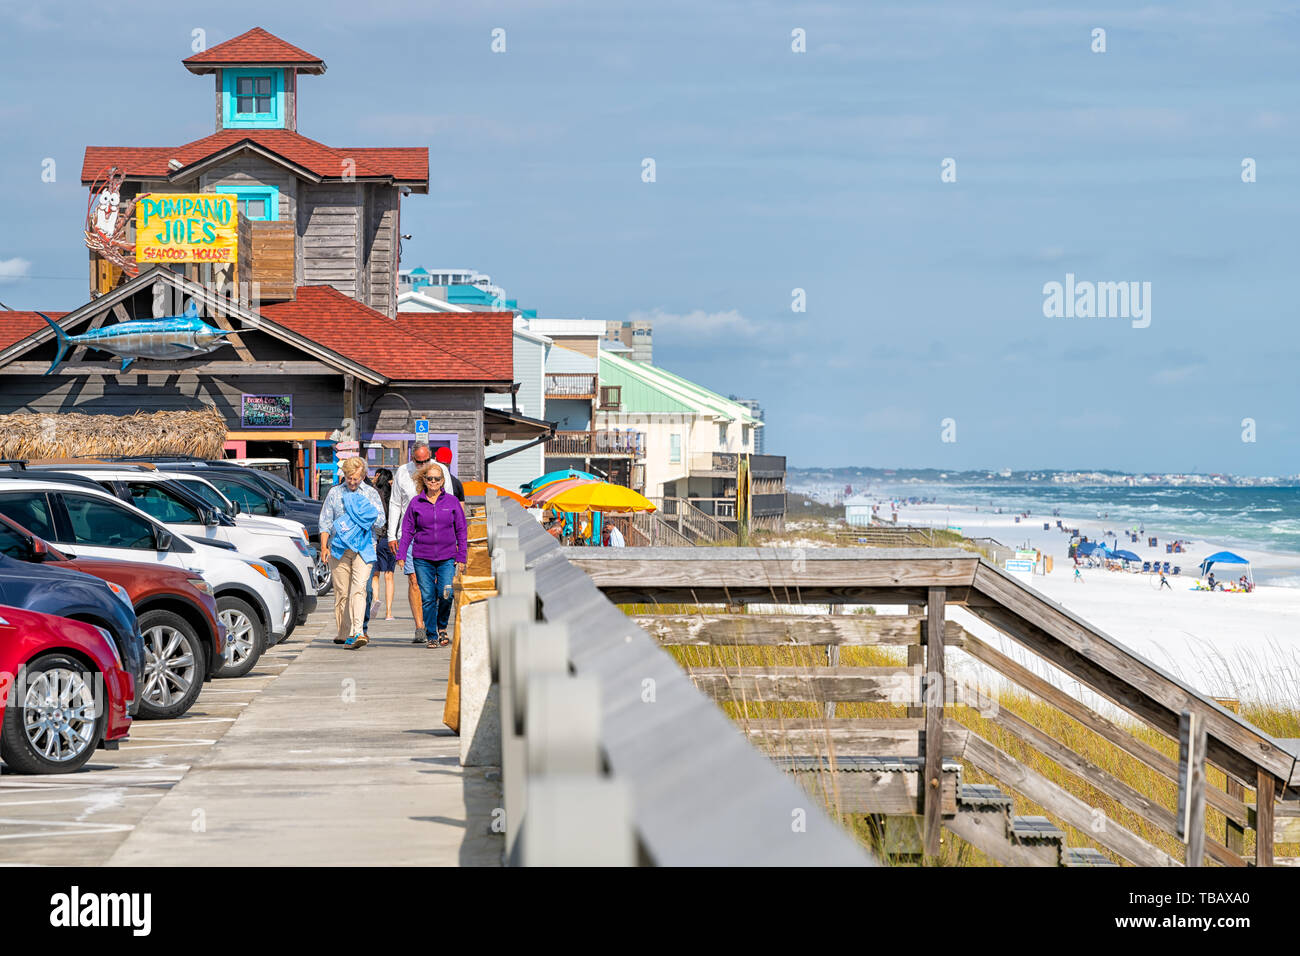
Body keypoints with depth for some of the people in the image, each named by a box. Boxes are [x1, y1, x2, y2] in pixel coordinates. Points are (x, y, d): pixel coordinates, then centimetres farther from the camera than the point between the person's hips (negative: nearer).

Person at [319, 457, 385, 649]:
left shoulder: (371, 494, 11)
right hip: (338, 547, 1)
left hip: (363, 548, -1)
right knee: (341, 592, 1)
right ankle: (342, 633, 9)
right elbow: (325, 521, 10)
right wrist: (324, 546, 1)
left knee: (358, 589, -15)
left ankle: (358, 632, -23)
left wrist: (365, 517, -7)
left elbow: (380, 521, 8)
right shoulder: (334, 493, 12)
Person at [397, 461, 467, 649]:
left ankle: (442, 628, 14)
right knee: (427, 597, -2)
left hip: (447, 557, 0)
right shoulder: (416, 503, 6)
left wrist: (461, 556, 3)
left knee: (446, 595, -12)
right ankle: (431, 636, 8)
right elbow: (407, 531, 8)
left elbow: (461, 531, 8)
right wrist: (401, 555, 1)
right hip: (422, 558, 0)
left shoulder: (451, 501, 6)